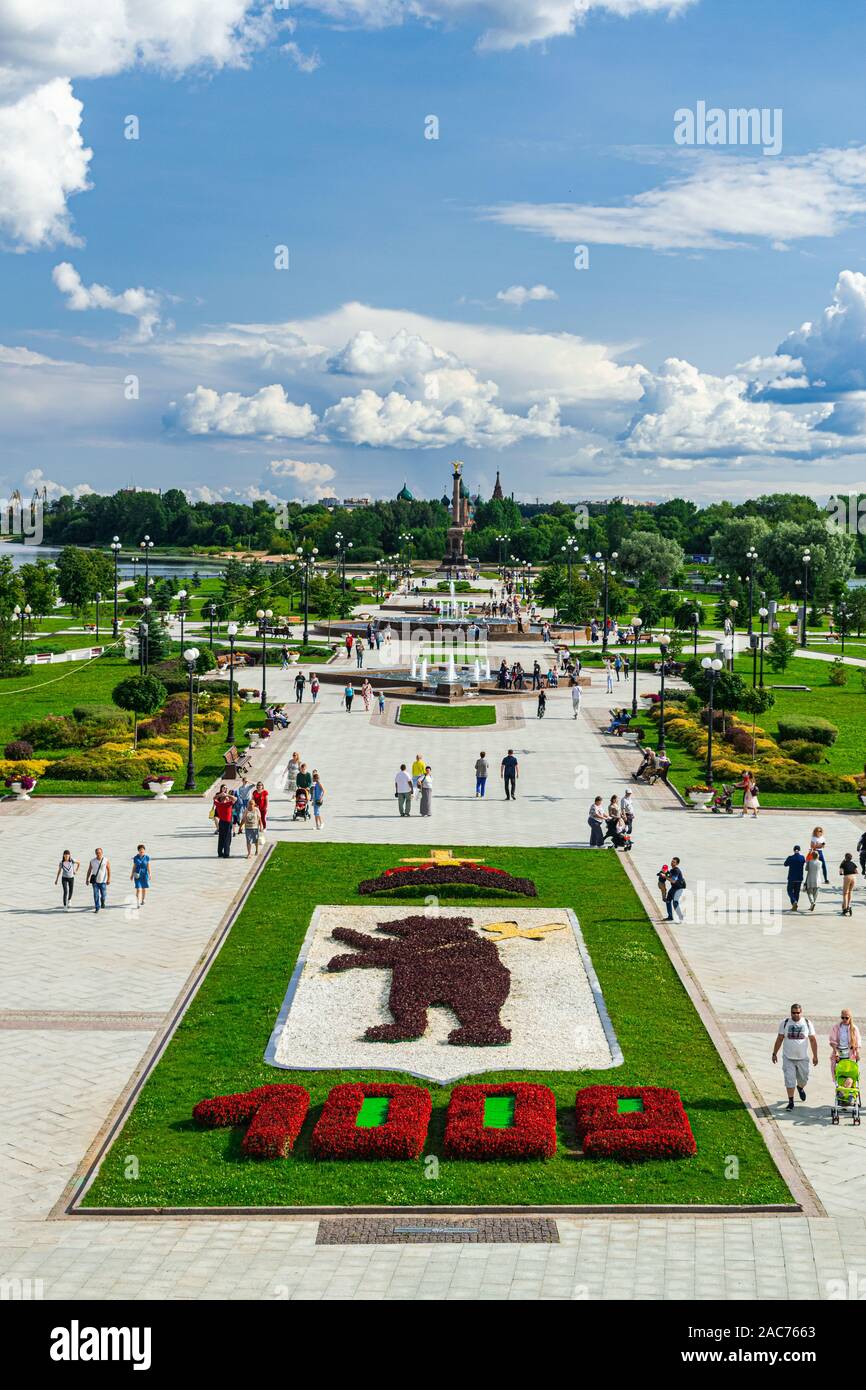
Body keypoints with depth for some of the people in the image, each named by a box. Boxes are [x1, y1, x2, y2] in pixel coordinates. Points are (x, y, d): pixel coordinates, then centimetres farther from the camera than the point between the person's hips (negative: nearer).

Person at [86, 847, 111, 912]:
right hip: (95, 881, 1)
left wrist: (109, 879, -5)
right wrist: (87, 879, 6)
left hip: (103, 881, -1)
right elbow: (89, 870, 7)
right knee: (96, 895, -5)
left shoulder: (106, 860, -5)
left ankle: (102, 902, 38)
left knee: (103, 895, 5)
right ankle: (97, 908, 3)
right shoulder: (92, 861, -1)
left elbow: (109, 870, 0)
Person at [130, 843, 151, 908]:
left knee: (144, 889, 10)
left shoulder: (147, 857, -3)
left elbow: (148, 866, -6)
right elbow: (134, 866, 5)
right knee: (138, 889, -10)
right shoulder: (135, 858, -1)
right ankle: (138, 903, -12)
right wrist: (132, 875, 7)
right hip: (137, 875, -1)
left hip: (145, 874, 1)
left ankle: (142, 900, 34)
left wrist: (149, 874, -14)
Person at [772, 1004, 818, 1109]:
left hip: (803, 1058, 1)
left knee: (803, 1078, 14)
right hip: (788, 1057, -1)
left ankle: (800, 1088, 47)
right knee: (789, 1080, -5)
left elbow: (813, 1040, 6)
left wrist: (815, 1056, 5)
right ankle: (790, 1101, 6)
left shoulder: (807, 1023, -1)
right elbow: (779, 1039, 5)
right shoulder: (785, 1023, -2)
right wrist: (774, 1053, 5)